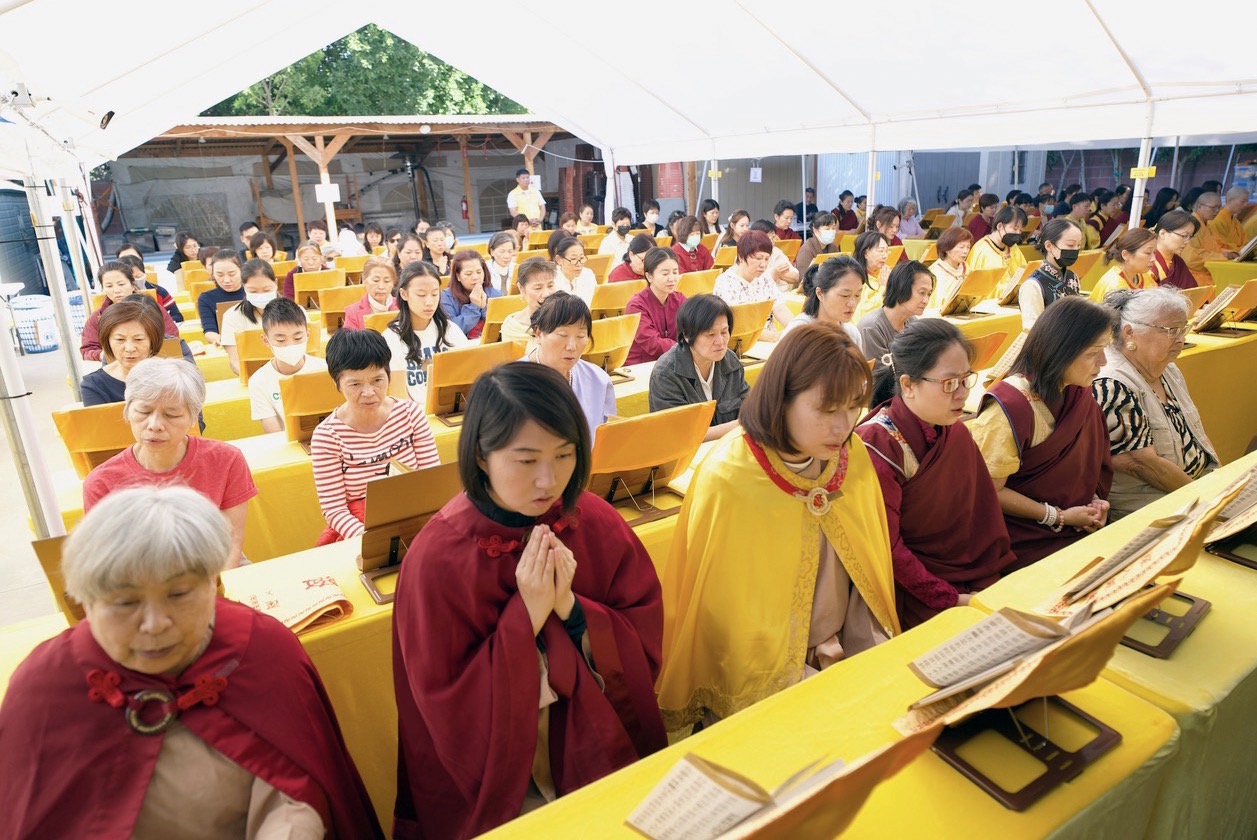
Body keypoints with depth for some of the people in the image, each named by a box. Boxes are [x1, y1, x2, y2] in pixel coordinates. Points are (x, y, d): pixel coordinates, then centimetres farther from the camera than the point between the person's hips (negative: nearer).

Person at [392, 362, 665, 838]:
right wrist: (525, 616, -25)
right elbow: (447, 710, -15)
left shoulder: (597, 524, -11)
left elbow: (648, 643, -6)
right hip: (491, 769, -3)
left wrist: (572, 610, -23)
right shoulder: (438, 558, -20)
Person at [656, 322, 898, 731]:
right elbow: (726, 613, -14)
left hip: (844, 655, 5)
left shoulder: (853, 456, -6)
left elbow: (870, 568, 6)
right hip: (760, 679, -5)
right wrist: (811, 687, -13)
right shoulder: (727, 478, -23)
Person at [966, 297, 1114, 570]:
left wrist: (1095, 500, -1)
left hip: (1078, 529, 7)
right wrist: (1059, 517, -14)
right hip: (1025, 539, -7)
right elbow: (990, 492, -17)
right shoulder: (1010, 407, -23)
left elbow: (1090, 458, 16)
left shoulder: (1079, 392, 2)